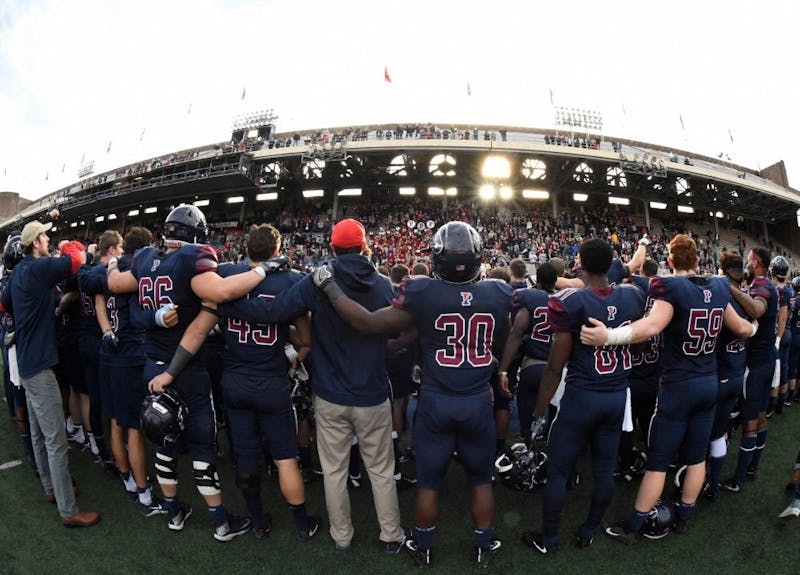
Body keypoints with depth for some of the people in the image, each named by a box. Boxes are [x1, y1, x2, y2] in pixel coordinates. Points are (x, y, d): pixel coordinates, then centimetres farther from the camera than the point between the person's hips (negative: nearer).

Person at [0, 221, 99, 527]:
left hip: (26, 360, 10)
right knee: (56, 440, -6)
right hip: (39, 363, -10)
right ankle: (68, 511, 0)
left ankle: (51, 487, 34)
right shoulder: (39, 267, -16)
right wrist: (69, 246, 1)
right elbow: (78, 259, -18)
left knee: (39, 433, 19)